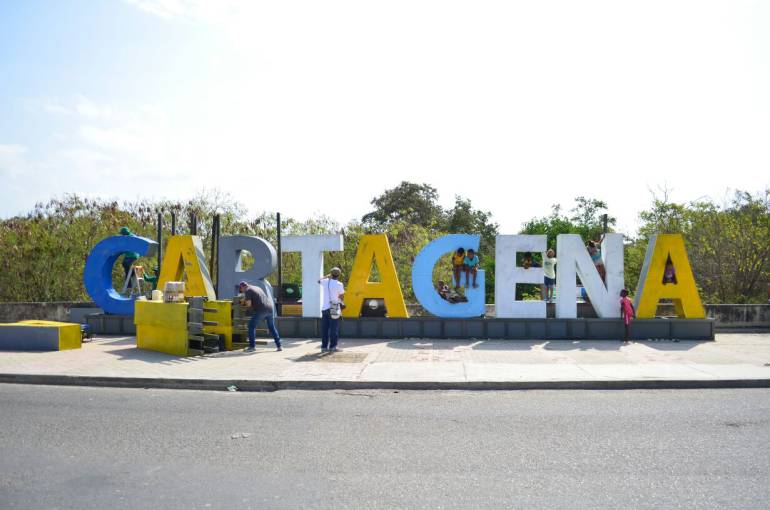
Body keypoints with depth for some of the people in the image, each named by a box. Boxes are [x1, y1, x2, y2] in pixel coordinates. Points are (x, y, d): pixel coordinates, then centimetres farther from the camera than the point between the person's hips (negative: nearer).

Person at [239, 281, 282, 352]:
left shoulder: (247, 291, 1)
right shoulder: (257, 288, 28)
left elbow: (249, 304, -7)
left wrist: (245, 302, 15)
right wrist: (245, 300, 41)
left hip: (261, 310, -8)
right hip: (270, 308, 8)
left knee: (251, 326, 5)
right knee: (271, 327, 18)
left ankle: (252, 346, 1)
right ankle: (279, 346, 16)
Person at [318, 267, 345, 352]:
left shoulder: (324, 282, 4)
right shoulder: (339, 284, -10)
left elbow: (319, 280, 28)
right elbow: (341, 296, -3)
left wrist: (328, 276, 32)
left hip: (324, 308, 5)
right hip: (333, 308, -5)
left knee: (324, 329, 8)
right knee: (334, 328, -1)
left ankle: (324, 346, 10)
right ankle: (332, 346, -3)